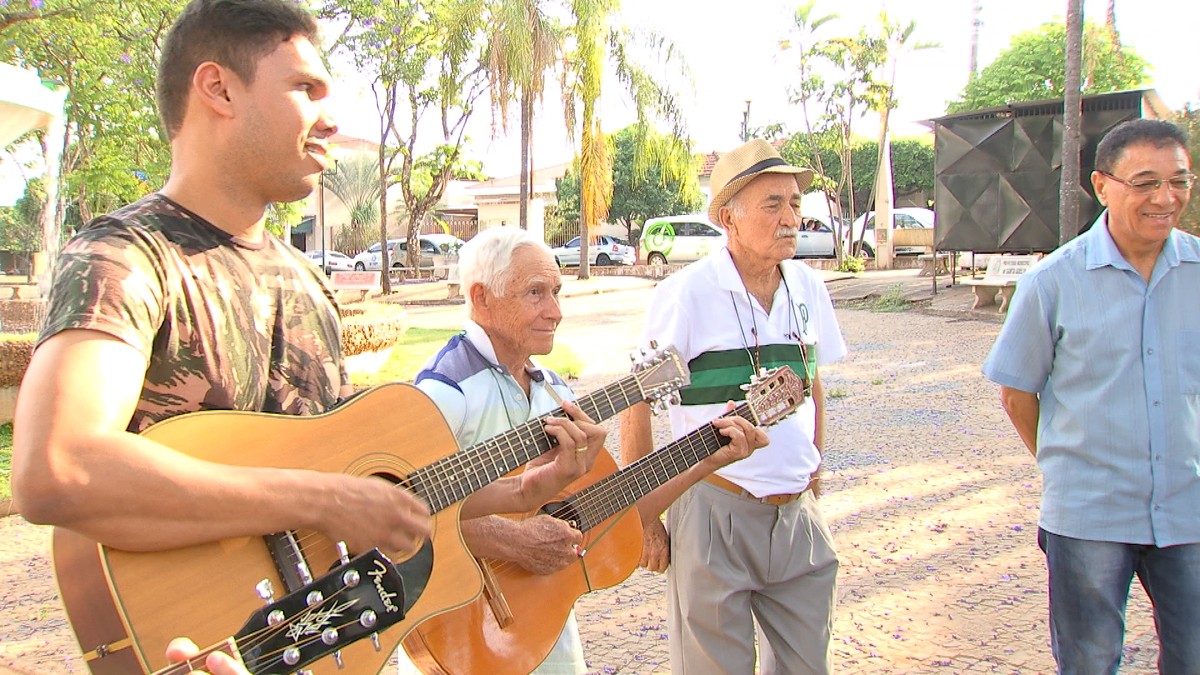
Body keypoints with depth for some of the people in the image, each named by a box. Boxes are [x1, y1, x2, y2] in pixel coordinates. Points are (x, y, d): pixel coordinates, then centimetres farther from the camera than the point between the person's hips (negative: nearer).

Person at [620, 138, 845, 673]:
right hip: (715, 512, -5)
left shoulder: (808, 288, 4)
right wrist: (644, 517, -9)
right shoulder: (686, 293, -13)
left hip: (798, 514, 6)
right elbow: (637, 405, -10)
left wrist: (813, 479, 16)